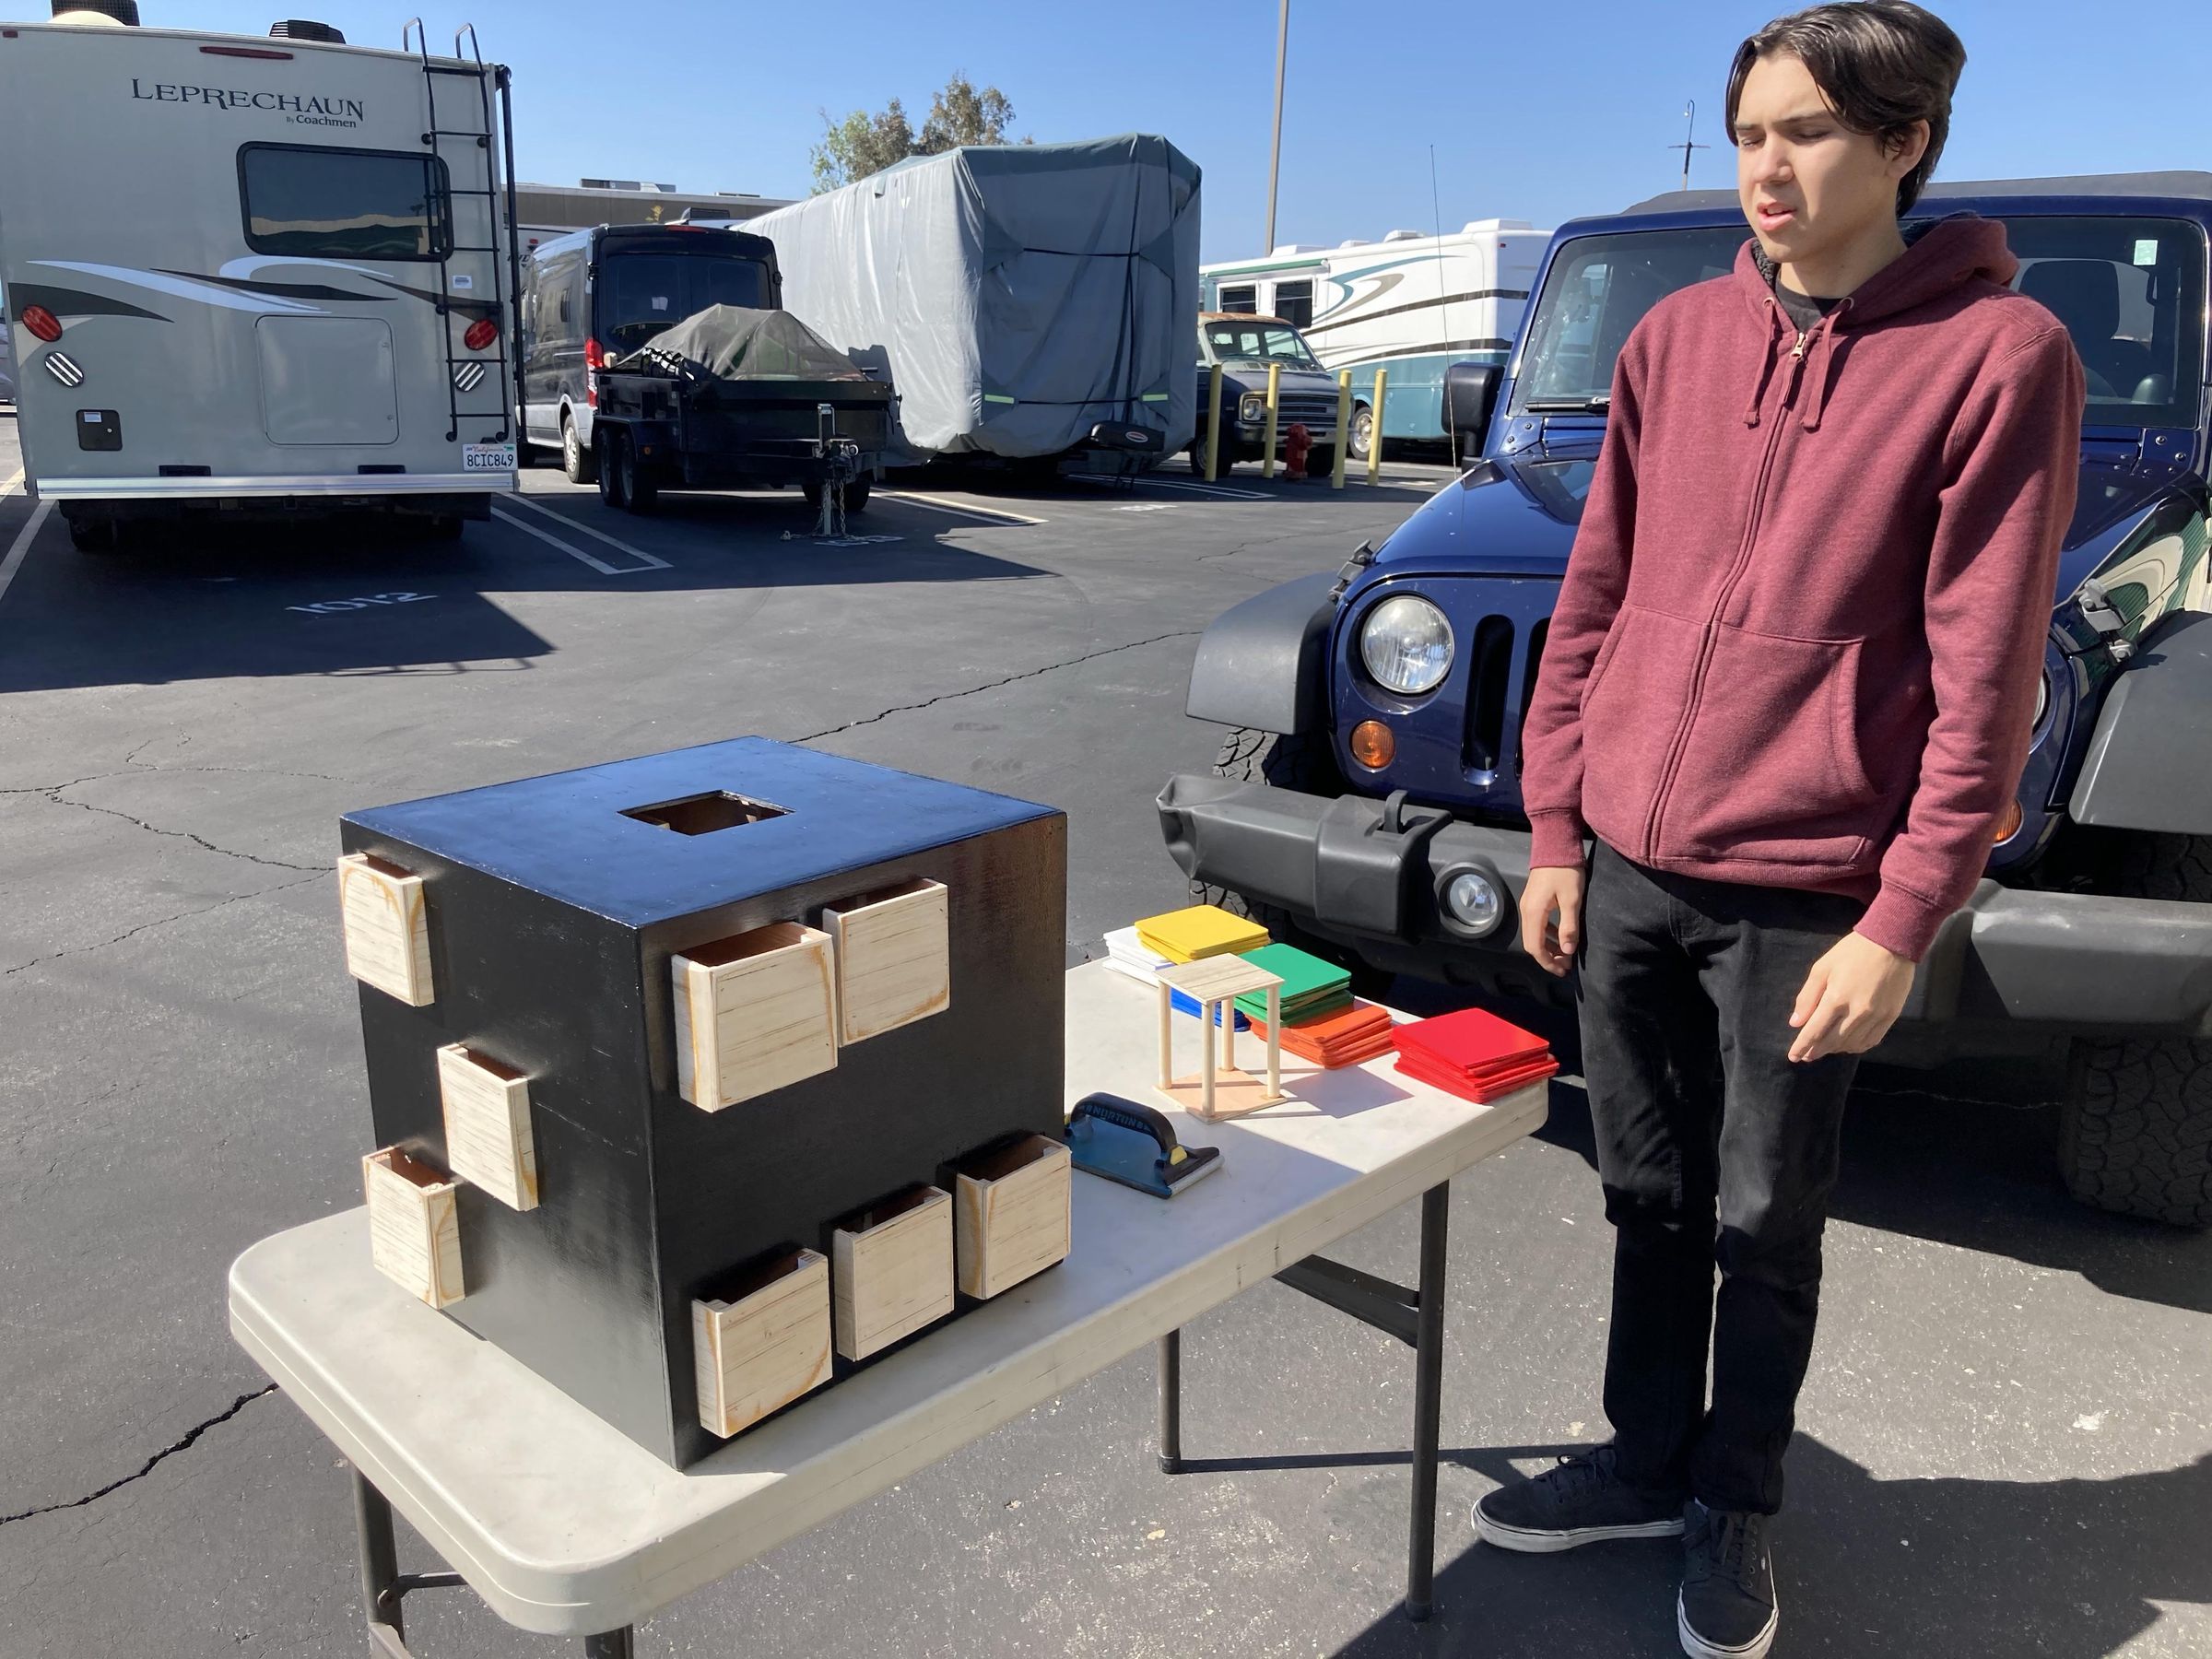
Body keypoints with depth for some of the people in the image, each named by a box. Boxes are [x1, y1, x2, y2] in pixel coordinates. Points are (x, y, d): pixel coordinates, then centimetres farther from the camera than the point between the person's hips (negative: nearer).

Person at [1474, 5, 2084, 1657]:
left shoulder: (1999, 355, -7)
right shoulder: (1675, 340, 6)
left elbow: (1985, 674, -10)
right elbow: (1592, 602, 8)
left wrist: (1901, 922, -13)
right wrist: (1555, 827, 6)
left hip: (1800, 889, -4)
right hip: (1625, 864, 4)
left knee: (1765, 1227, 11)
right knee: (1649, 1195, 16)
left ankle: (1734, 1507, 32)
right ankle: (1645, 1460, 35)